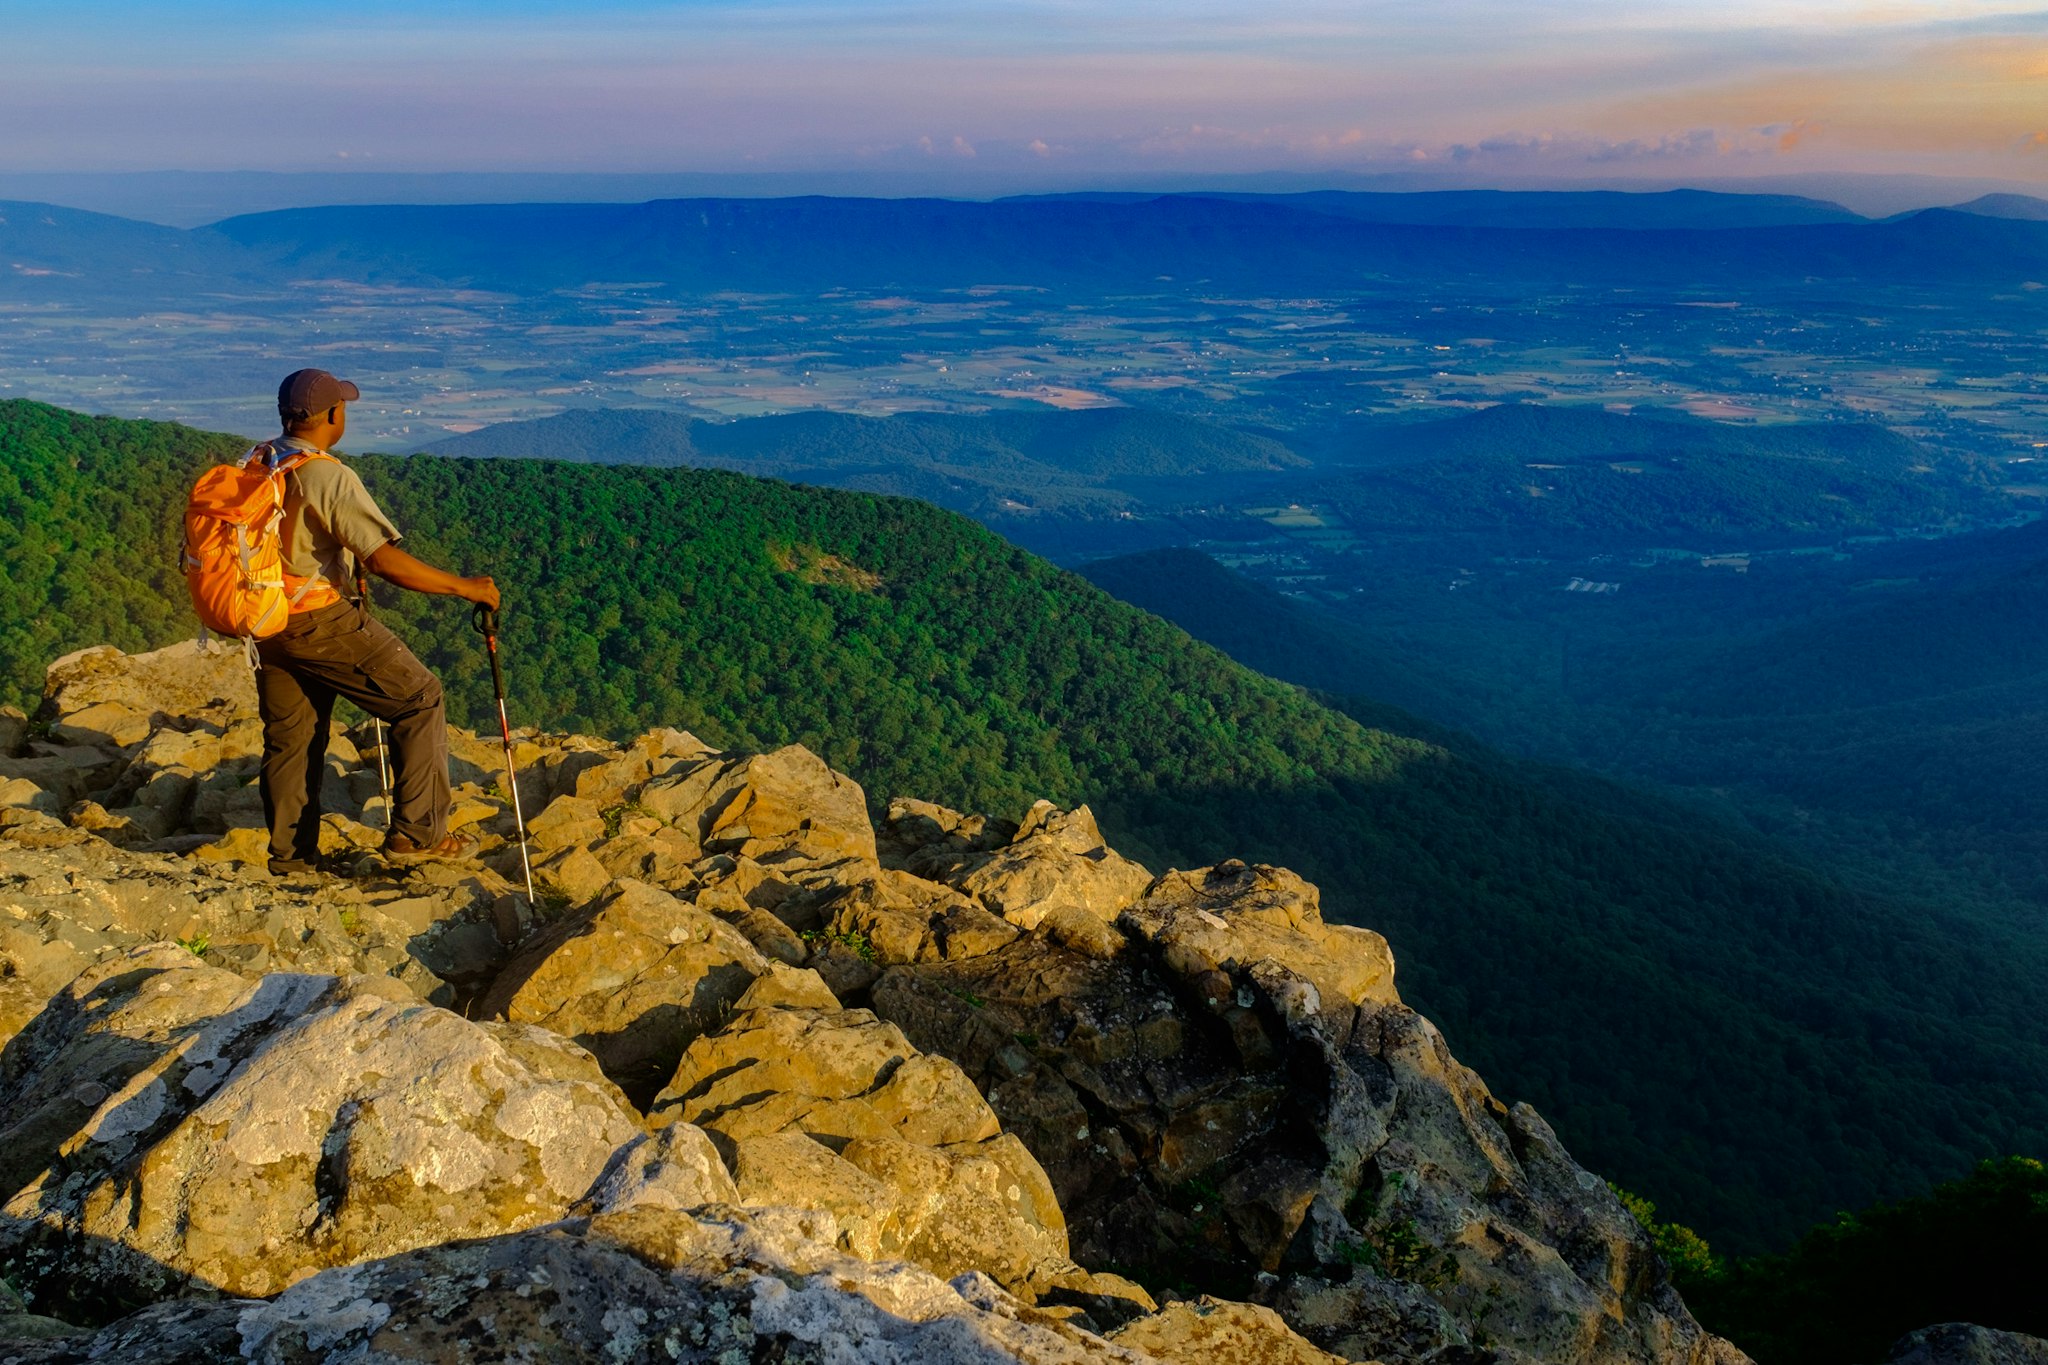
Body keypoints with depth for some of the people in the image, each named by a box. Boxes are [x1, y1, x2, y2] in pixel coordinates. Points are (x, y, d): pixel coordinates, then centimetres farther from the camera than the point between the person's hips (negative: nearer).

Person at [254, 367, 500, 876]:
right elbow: (387, 561, -25)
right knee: (418, 697, 4)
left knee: (287, 736, 18)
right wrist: (466, 587, -18)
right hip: (322, 623, -8)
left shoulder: (253, 465, 5)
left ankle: (290, 856, 27)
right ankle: (417, 831, 1)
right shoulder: (330, 477, -18)